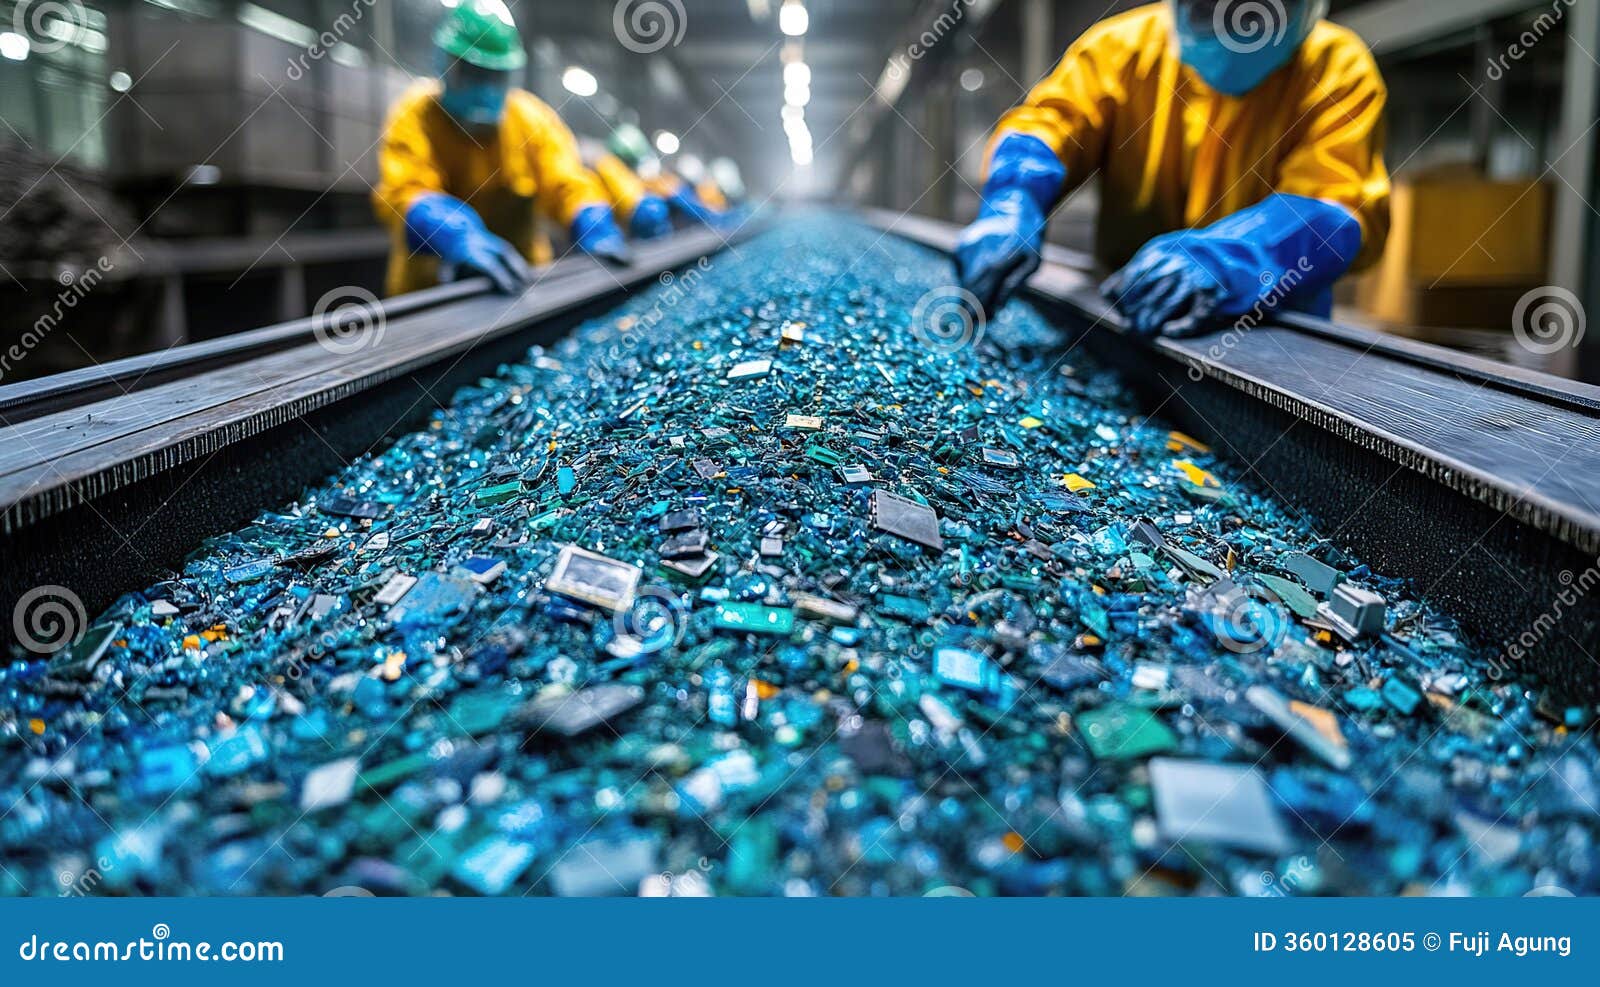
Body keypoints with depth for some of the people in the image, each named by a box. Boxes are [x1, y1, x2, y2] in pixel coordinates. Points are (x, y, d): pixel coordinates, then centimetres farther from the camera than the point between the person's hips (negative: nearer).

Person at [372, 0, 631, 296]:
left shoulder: (533, 118, 1)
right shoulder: (414, 116, -8)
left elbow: (566, 183, -6)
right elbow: (404, 195, -24)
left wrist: (594, 227, -30)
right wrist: (459, 238, -45)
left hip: (517, 283, 2)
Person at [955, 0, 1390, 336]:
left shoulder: (1337, 68, -8)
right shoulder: (1122, 44, -3)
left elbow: (1336, 207, -21)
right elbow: (1046, 122, -13)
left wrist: (1223, 262, -42)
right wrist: (1012, 208, -38)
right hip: (1123, 300, 2)